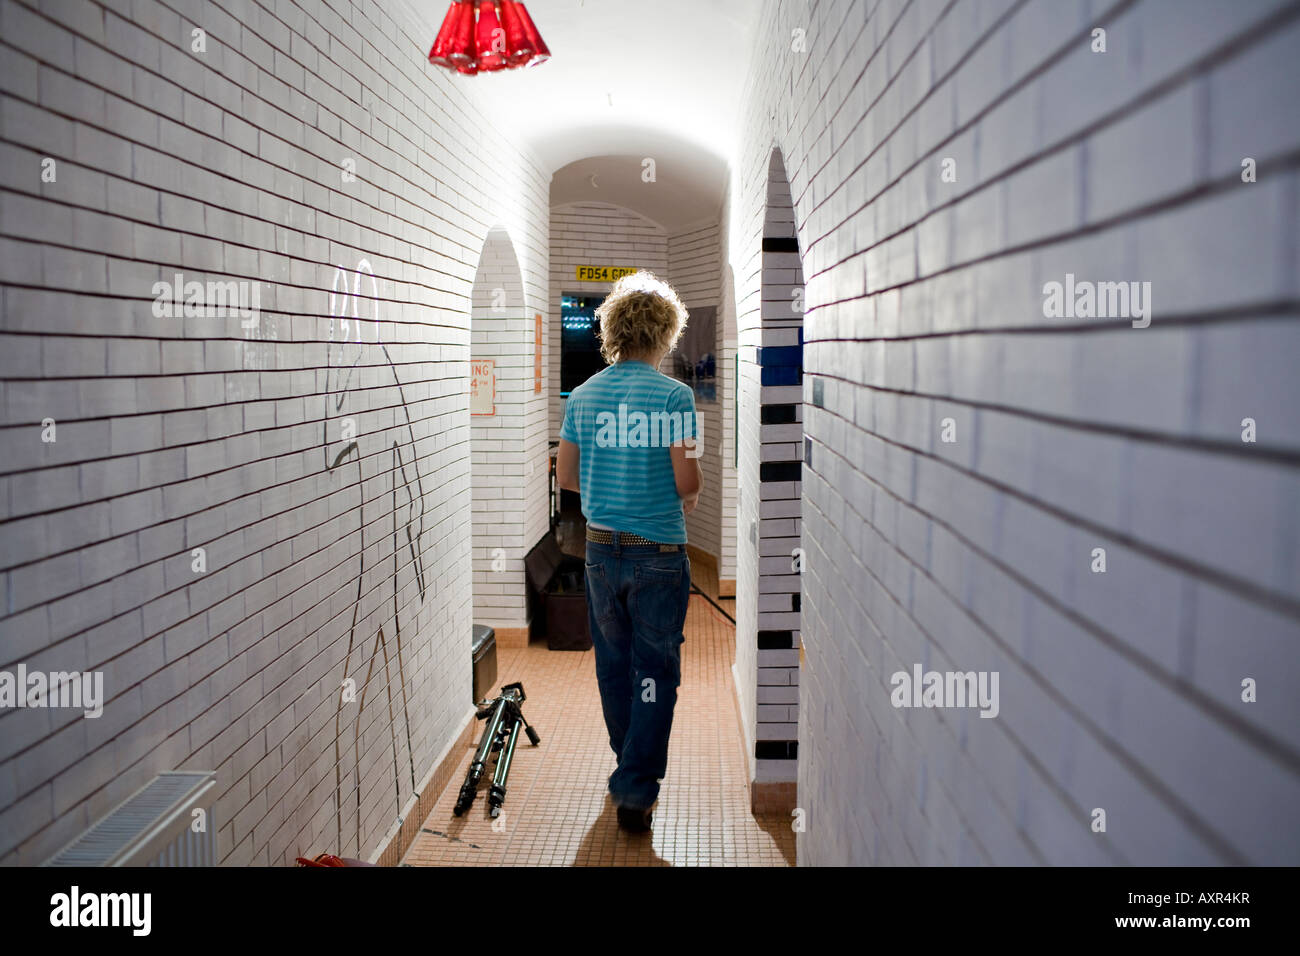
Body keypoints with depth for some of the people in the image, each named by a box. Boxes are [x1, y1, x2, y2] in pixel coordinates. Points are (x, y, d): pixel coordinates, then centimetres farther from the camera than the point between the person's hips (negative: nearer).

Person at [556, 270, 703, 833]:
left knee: (614, 666, 18)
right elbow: (687, 480, -15)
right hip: (658, 554, -5)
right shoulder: (673, 395, -12)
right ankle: (636, 791, 6)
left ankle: (631, 771, 35)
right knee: (655, 672, 6)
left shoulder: (582, 396, 3)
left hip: (601, 549, 5)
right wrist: (689, 498, 7)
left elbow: (566, 476, 8)